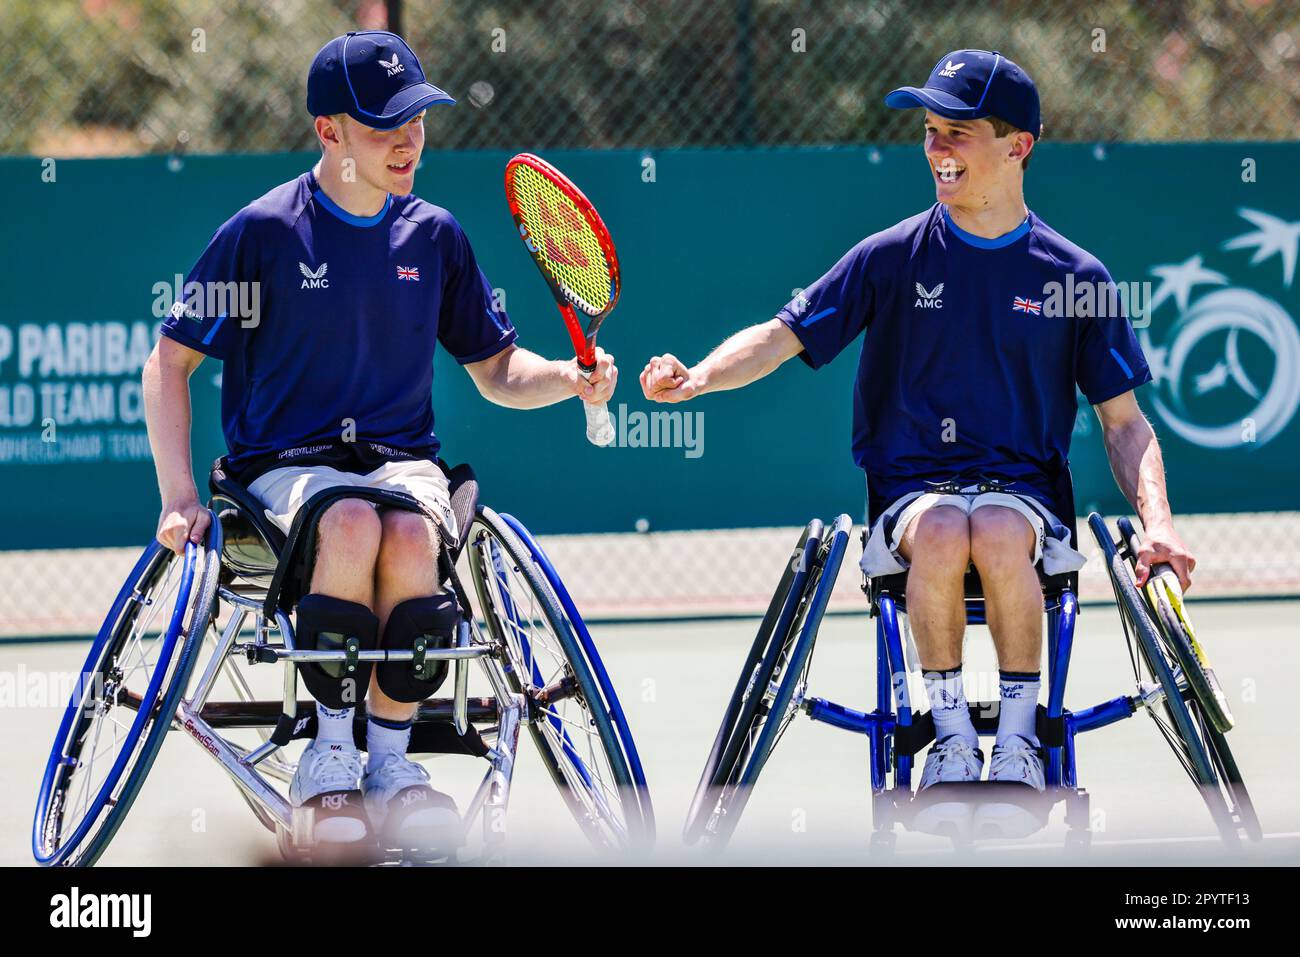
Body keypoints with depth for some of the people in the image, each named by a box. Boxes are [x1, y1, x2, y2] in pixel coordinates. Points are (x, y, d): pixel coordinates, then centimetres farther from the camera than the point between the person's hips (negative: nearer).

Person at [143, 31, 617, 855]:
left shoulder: (435, 235, 9)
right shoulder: (264, 232, -2)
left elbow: (498, 372, 17)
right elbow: (169, 362, 2)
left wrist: (569, 378, -5)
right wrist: (178, 497, -8)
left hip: (401, 457, 3)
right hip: (283, 466, -3)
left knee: (410, 536, -34)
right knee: (353, 523, -38)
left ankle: (391, 758, -19)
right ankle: (331, 748, -21)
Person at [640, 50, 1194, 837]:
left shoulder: (1076, 276, 7)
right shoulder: (893, 257, 7)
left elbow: (1124, 421, 9)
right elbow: (783, 336, 6)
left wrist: (1157, 522, -7)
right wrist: (697, 377, -14)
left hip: (1025, 489, 0)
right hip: (911, 488, 0)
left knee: (998, 532, -37)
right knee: (942, 532, -37)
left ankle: (1019, 733, -21)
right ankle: (952, 735, -22)